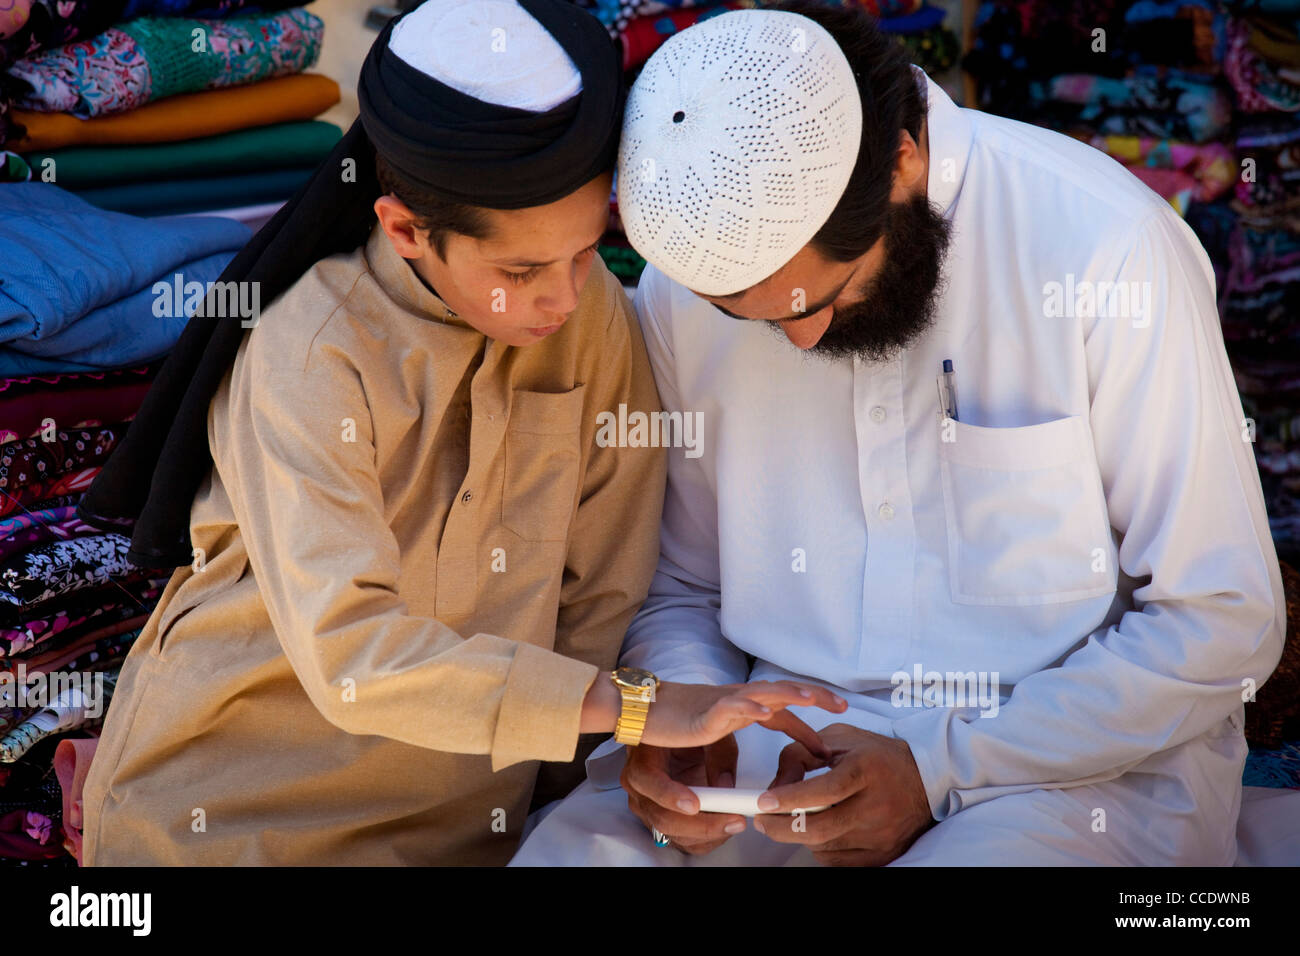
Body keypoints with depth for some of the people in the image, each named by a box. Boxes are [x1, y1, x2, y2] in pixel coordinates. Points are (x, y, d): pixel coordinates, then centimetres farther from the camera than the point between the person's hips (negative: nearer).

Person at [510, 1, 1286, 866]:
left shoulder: (1107, 251, -15)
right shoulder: (689, 283, -1)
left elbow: (1225, 623, -10)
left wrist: (939, 770, -17)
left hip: (1078, 761, -2)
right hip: (783, 740, 3)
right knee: (565, 851, -23)